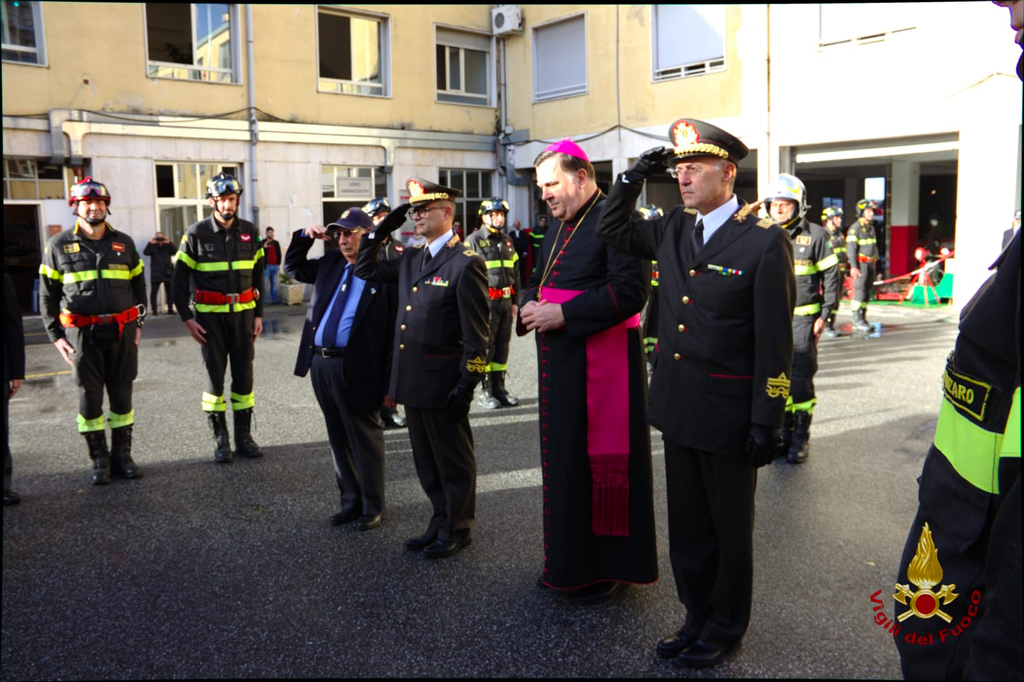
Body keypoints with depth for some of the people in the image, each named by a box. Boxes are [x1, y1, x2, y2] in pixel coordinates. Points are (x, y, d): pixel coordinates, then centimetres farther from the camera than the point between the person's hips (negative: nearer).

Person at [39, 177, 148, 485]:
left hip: (121, 332, 2)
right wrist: (56, 336, 0)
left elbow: (138, 284, 16)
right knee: (90, 398, 3)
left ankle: (122, 455, 18)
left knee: (122, 395, 6)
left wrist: (137, 324, 8)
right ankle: (99, 461, 15)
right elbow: (47, 294, 6)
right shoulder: (58, 245, 2)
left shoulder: (124, 243, 8)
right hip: (82, 334, -2)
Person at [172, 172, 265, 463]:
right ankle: (220, 439, 13)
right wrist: (187, 318, -7)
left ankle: (244, 436, 16)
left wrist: (258, 314, 6)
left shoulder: (250, 232, 4)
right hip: (210, 315, -2)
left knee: (244, 374, 5)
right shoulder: (196, 233, -5)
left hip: (242, 313, 3)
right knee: (215, 376, 3)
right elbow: (180, 279, -2)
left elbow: (258, 277, 10)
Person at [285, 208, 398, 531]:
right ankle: (351, 500, 31)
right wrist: (305, 236, 10)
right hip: (320, 363, 7)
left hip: (356, 370, -7)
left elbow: (394, 334, -12)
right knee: (339, 439, 17)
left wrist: (391, 384, -15)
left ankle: (372, 507, 21)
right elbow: (293, 267, 28)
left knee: (365, 440, 6)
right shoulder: (330, 263, 11)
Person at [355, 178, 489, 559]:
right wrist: (381, 230, 10)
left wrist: (467, 385, -18)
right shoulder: (411, 260, 12)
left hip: (443, 381, -8)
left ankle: (457, 529, 24)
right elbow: (366, 270, 22)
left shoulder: (466, 263, -12)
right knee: (426, 459, 18)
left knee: (453, 459, 8)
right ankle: (441, 522, 33)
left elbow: (476, 332, -15)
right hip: (412, 380, 8)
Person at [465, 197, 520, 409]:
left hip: (505, 301, 6)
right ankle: (484, 392, 7)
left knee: (502, 346, 10)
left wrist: (515, 301, 14)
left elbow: (515, 272, 19)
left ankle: (499, 388, 20)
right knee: (485, 347, -2)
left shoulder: (507, 241, 15)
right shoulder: (474, 241, -5)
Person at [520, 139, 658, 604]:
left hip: (602, 363, -9)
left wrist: (563, 313, -21)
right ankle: (570, 560, 30)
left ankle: (609, 566, 16)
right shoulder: (558, 227, 17)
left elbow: (630, 290, -21)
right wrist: (530, 305, 1)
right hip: (560, 362, 9)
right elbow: (536, 282, 24)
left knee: (601, 459, 0)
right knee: (564, 457, 15)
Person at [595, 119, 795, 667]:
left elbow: (775, 343, -13)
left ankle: (726, 626, 32)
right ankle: (697, 616, 36)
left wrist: (766, 424, -14)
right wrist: (634, 179, 5)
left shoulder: (766, 242, -13)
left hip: (728, 412, -5)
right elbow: (612, 231, 20)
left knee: (729, 528, 13)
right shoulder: (672, 230, 5)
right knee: (687, 525, 18)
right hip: (677, 406, 6)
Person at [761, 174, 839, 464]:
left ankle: (801, 437, 9)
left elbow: (831, 276, 1)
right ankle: (783, 433, 22)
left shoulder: (814, 234, -1)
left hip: (803, 318, -3)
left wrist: (825, 314, -5)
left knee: (800, 379, -5)